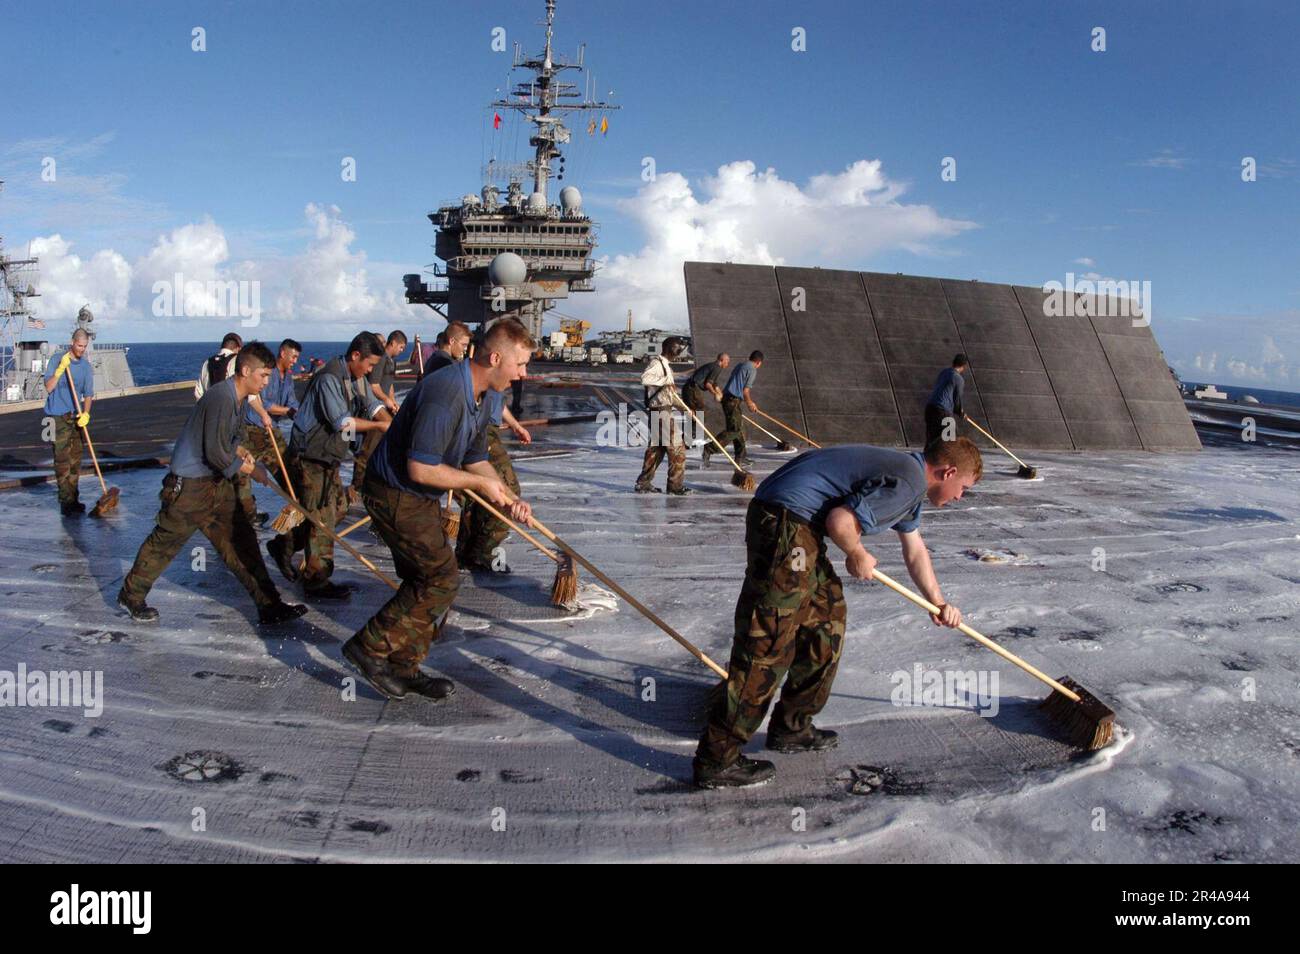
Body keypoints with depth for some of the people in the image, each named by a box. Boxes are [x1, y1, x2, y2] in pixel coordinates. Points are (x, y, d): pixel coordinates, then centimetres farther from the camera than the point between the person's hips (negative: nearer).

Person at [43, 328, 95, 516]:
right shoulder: (57, 360, -6)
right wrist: (60, 369, -24)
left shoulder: (86, 365, 5)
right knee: (62, 460, -7)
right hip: (58, 417, -5)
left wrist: (86, 413, -9)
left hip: (76, 417, 5)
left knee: (75, 460, 10)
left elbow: (88, 394, 7)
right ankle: (66, 502, -6)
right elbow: (49, 387, -12)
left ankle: (73, 498, 19)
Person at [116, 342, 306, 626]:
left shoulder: (240, 398, 6)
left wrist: (241, 452, 2)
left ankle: (269, 605, 7)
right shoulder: (221, 397, -24)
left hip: (217, 483, 9)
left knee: (240, 541, 6)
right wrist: (253, 470, -14)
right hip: (189, 485, -9)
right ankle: (131, 595, 28)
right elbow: (216, 454, -25)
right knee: (164, 543, 7)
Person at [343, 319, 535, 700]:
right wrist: (481, 484, -19)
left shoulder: (478, 399, 5)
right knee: (441, 578, -9)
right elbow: (420, 469, -30)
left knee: (425, 581, 13)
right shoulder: (445, 392, -28)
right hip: (394, 495, -10)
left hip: (420, 498, 10)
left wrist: (509, 499, -2)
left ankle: (405, 668, 25)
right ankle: (370, 647, 2)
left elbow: (476, 460, 13)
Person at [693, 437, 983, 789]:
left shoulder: (909, 480, 23)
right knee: (768, 645, -9)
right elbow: (840, 521, -19)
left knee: (827, 617, 20)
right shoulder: (907, 482, -12)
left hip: (798, 526, 11)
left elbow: (915, 551, 35)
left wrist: (938, 602, 33)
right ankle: (717, 760, -4)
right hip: (784, 523, -11)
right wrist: (858, 556, 0)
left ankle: (792, 727, 30)